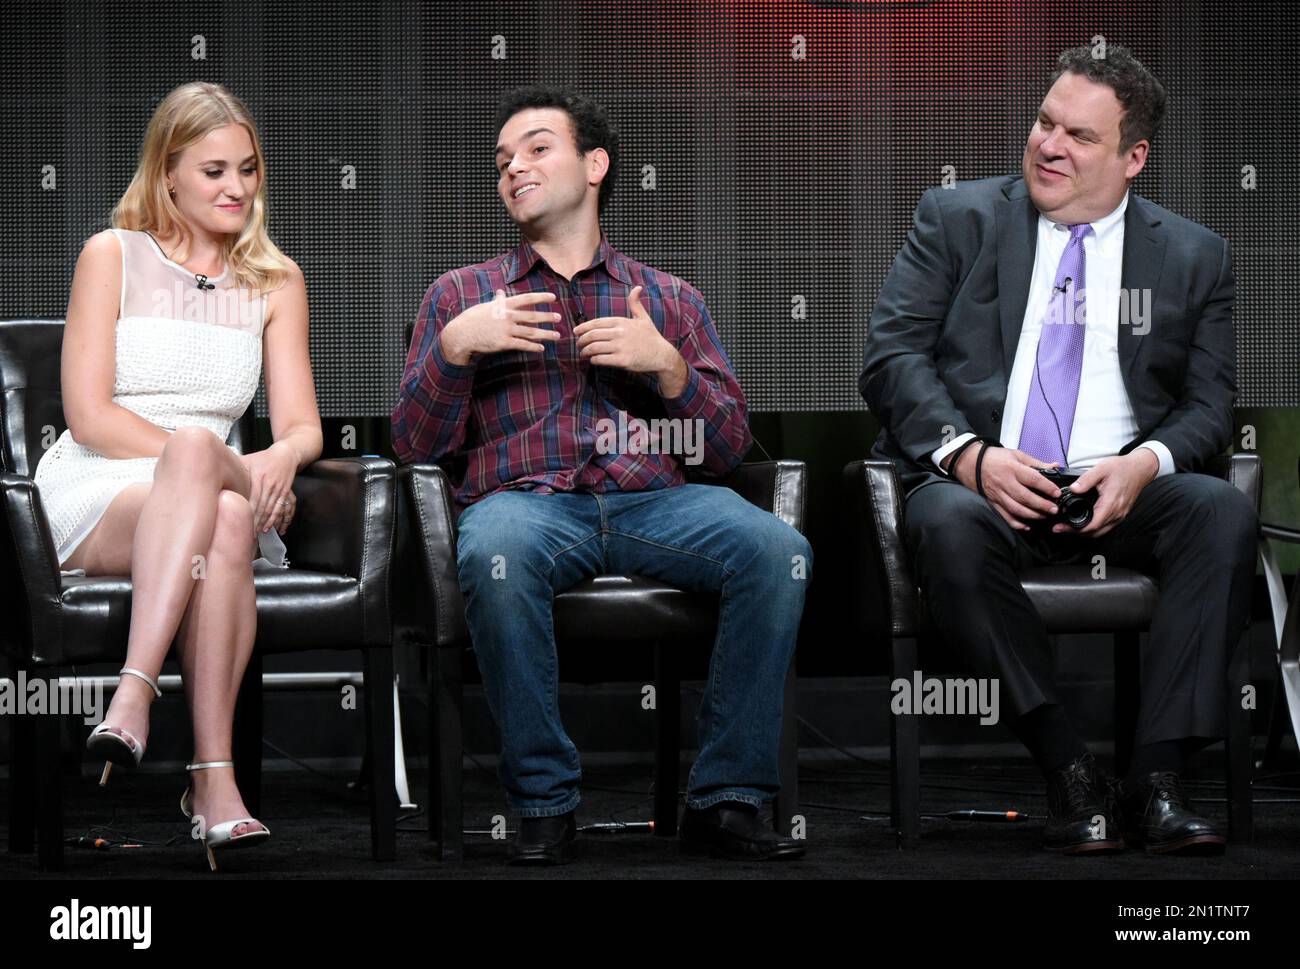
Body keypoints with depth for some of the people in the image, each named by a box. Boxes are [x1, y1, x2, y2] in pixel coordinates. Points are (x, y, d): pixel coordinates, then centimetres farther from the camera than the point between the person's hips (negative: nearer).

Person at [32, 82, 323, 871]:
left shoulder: (276, 281, 17)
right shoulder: (113, 256, 6)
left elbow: (302, 425, 10)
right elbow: (88, 416, -4)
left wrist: (282, 457, -17)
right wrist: (227, 465, -16)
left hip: (208, 493, 3)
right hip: (92, 497, -2)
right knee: (221, 521, -38)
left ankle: (134, 695, -48)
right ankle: (215, 777, -48)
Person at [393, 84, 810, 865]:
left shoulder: (671, 300, 24)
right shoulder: (461, 295, 22)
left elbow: (729, 448, 15)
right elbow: (414, 445, 12)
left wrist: (668, 366, -2)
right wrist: (455, 347, -4)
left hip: (655, 501, 1)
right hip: (526, 500, -1)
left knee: (778, 550, -30)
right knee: (495, 554, -39)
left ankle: (727, 799, -22)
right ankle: (544, 803, -25)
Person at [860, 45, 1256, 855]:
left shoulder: (1195, 256, 14)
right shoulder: (957, 219, 10)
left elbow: (1209, 405, 8)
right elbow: (891, 356, 1)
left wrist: (1145, 463, -15)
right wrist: (970, 458, -17)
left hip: (1122, 490, 1)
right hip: (980, 482, -1)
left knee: (1225, 512, -30)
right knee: (949, 525, -36)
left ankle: (1157, 779, -31)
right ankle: (1069, 773, -31)